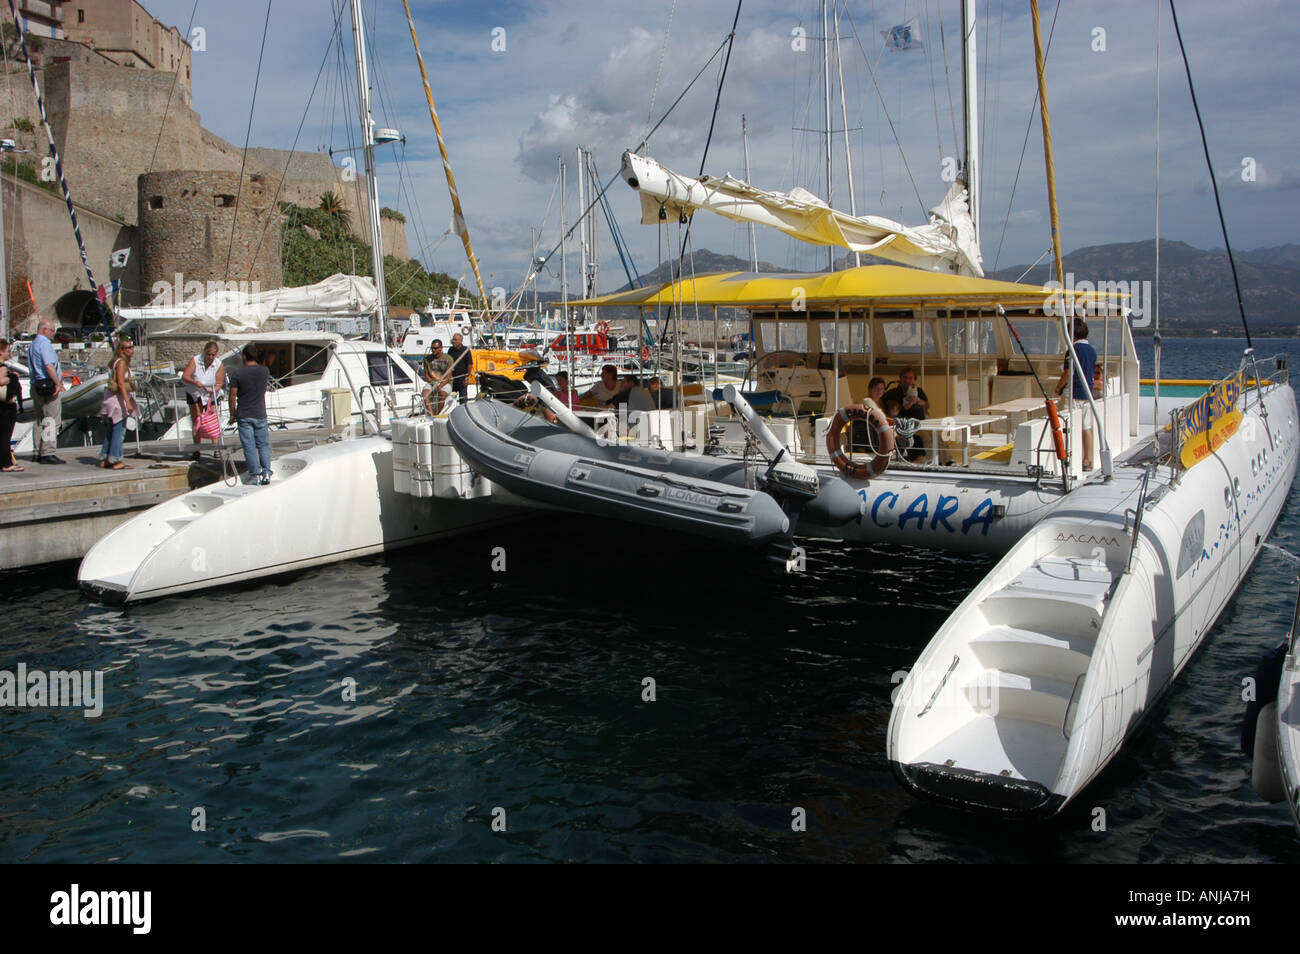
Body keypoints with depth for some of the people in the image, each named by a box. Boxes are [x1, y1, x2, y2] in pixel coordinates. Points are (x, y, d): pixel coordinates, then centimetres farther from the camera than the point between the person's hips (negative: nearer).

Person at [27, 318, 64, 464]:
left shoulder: (33, 344, 19)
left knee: (39, 420, 14)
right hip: (48, 386, -10)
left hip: (36, 386, 10)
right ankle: (47, 452, -10)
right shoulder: (44, 344, -13)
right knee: (51, 421, -8)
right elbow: (49, 366, -23)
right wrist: (58, 383, -18)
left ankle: (37, 452, 18)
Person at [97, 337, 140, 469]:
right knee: (119, 430, -7)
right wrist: (128, 403, -24)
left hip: (112, 398, 10)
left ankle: (104, 460, 19)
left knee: (111, 430, 14)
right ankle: (116, 461, -5)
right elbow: (120, 384, -20)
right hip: (119, 399, -10)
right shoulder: (121, 363, -13)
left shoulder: (115, 362, 16)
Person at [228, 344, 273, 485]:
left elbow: (233, 395, -8)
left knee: (249, 446, 1)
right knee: (263, 445, 11)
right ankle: (266, 473, 0)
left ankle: (254, 475, 2)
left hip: (244, 415, -2)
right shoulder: (264, 371, 0)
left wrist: (233, 413, 2)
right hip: (260, 414, 2)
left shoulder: (237, 372, -8)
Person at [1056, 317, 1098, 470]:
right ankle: (1088, 460, 11)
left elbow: (1068, 373, -17)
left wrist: (1058, 387, -3)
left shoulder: (1074, 349, -13)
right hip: (1088, 393, 8)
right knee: (1087, 428, 9)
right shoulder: (1092, 350, 11)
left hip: (1075, 394, -8)